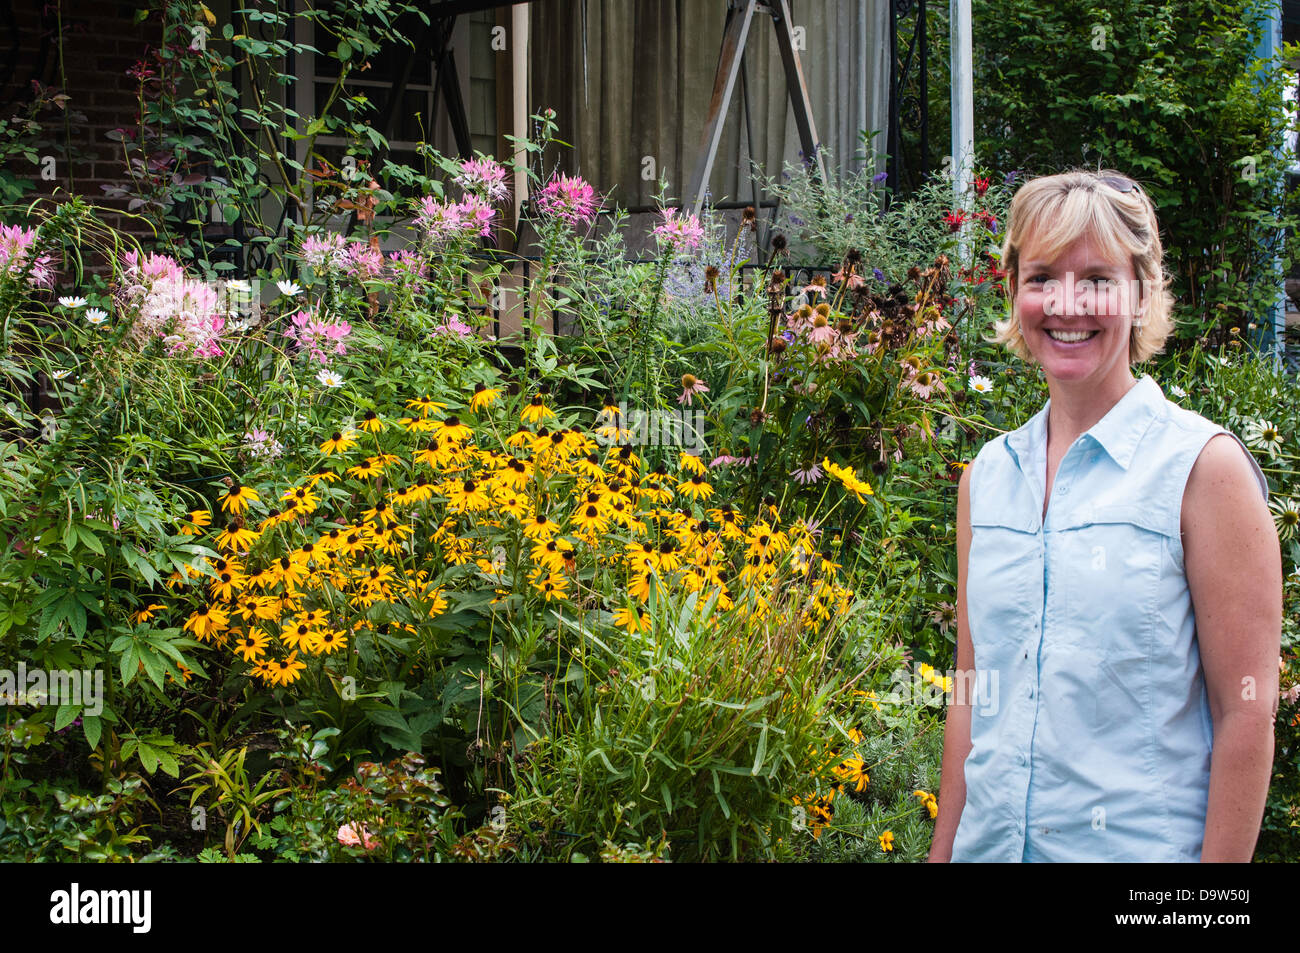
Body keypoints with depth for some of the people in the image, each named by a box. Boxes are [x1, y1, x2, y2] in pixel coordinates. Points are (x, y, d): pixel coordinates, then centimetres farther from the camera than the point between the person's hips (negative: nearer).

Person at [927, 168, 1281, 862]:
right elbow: (970, 695, 11)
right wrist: (944, 851, 7)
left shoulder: (1205, 466, -10)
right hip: (991, 843, 5)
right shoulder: (986, 475, 5)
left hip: (1142, 845, -4)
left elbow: (1246, 714, -12)